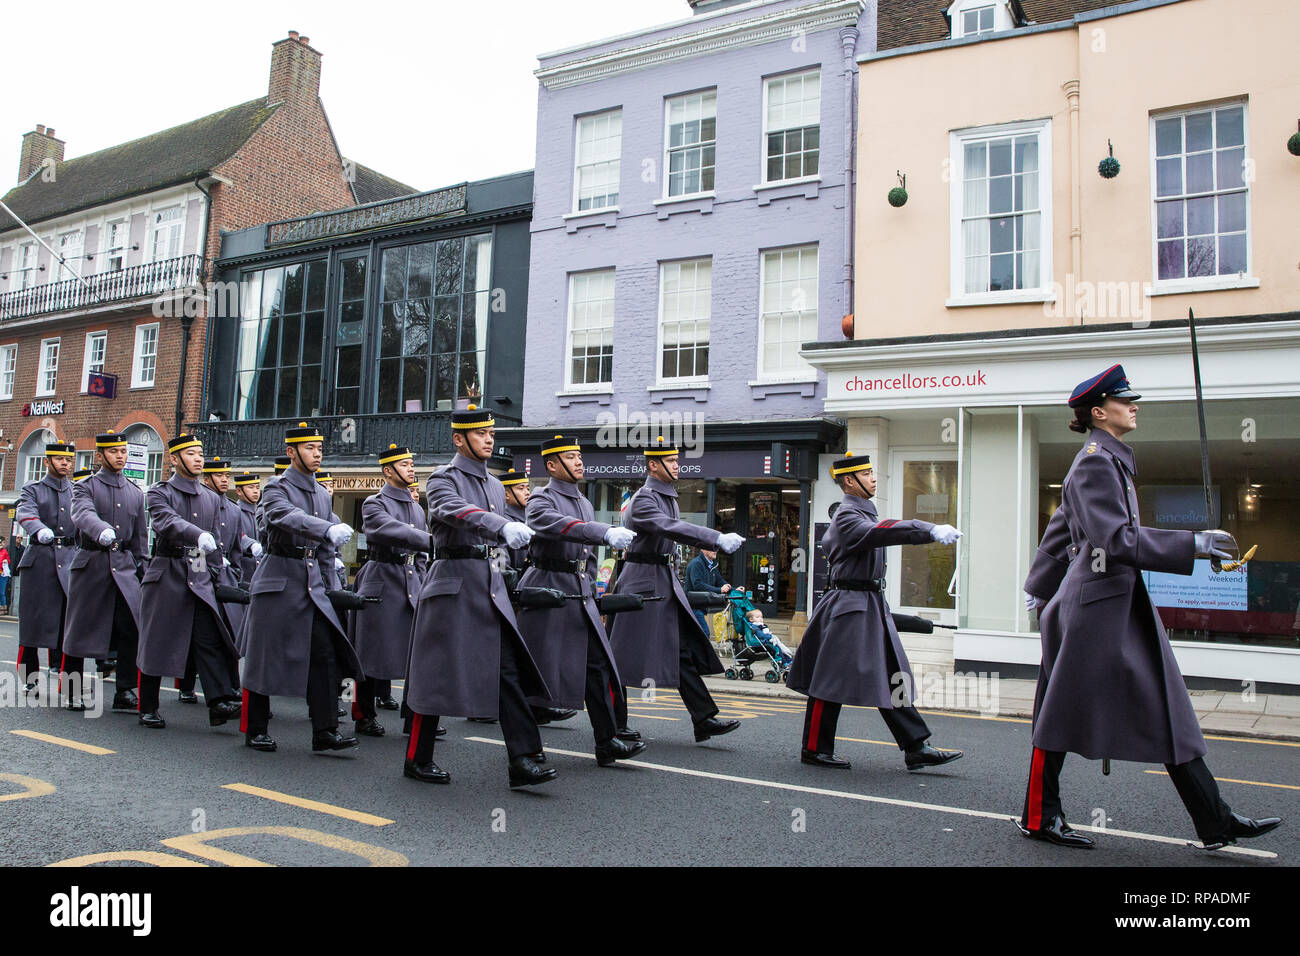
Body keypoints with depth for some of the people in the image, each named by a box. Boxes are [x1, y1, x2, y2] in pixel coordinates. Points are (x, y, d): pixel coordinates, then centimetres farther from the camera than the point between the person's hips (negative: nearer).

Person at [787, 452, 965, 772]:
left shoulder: (862, 511, 16)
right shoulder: (847, 516, -15)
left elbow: (828, 541, 28)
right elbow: (877, 532, -35)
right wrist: (931, 531, -44)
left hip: (871, 606, 10)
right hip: (848, 608, -10)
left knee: (892, 679, 7)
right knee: (833, 679, -1)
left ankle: (916, 748, 10)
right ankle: (814, 748, 10)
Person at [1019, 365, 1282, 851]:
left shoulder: (1108, 460, 16)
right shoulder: (1095, 461, -14)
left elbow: (1060, 528, 22)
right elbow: (1116, 540, -23)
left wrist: (1040, 589, 27)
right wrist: (1192, 544, -23)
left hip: (1122, 603, 10)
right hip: (1097, 604, -10)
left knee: (1166, 708, 9)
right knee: (1065, 711, 1)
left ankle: (1216, 821, 15)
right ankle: (1038, 817, 15)